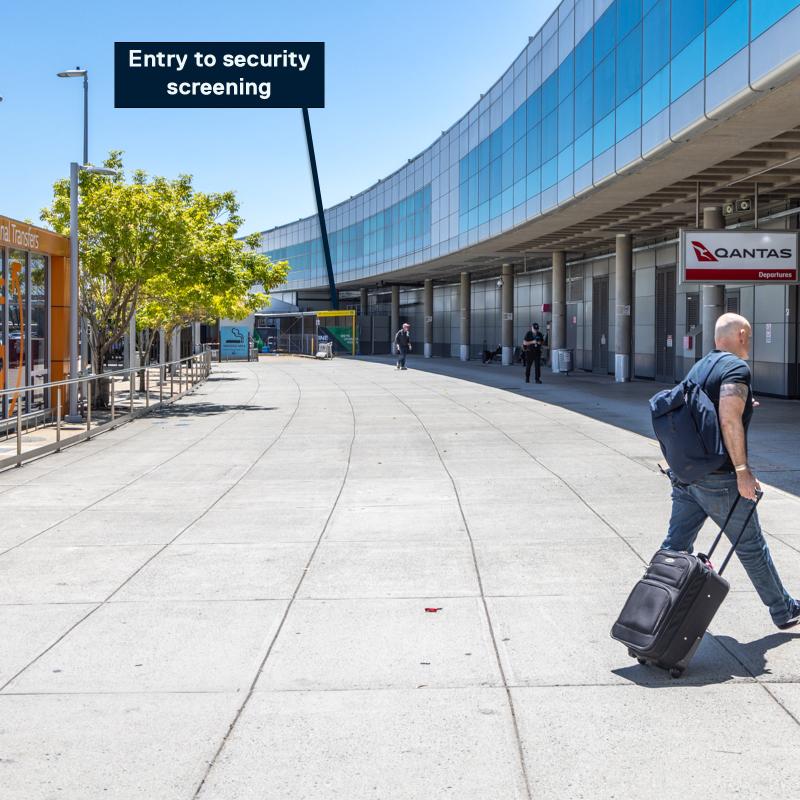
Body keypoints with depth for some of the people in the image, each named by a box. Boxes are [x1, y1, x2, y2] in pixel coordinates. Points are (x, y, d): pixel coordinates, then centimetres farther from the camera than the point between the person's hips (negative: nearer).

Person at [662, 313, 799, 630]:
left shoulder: (699, 367, 14)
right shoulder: (736, 368, -13)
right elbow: (729, 421, -24)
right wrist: (743, 471, -21)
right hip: (719, 478, -7)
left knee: (675, 546, 8)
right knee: (752, 547, 8)